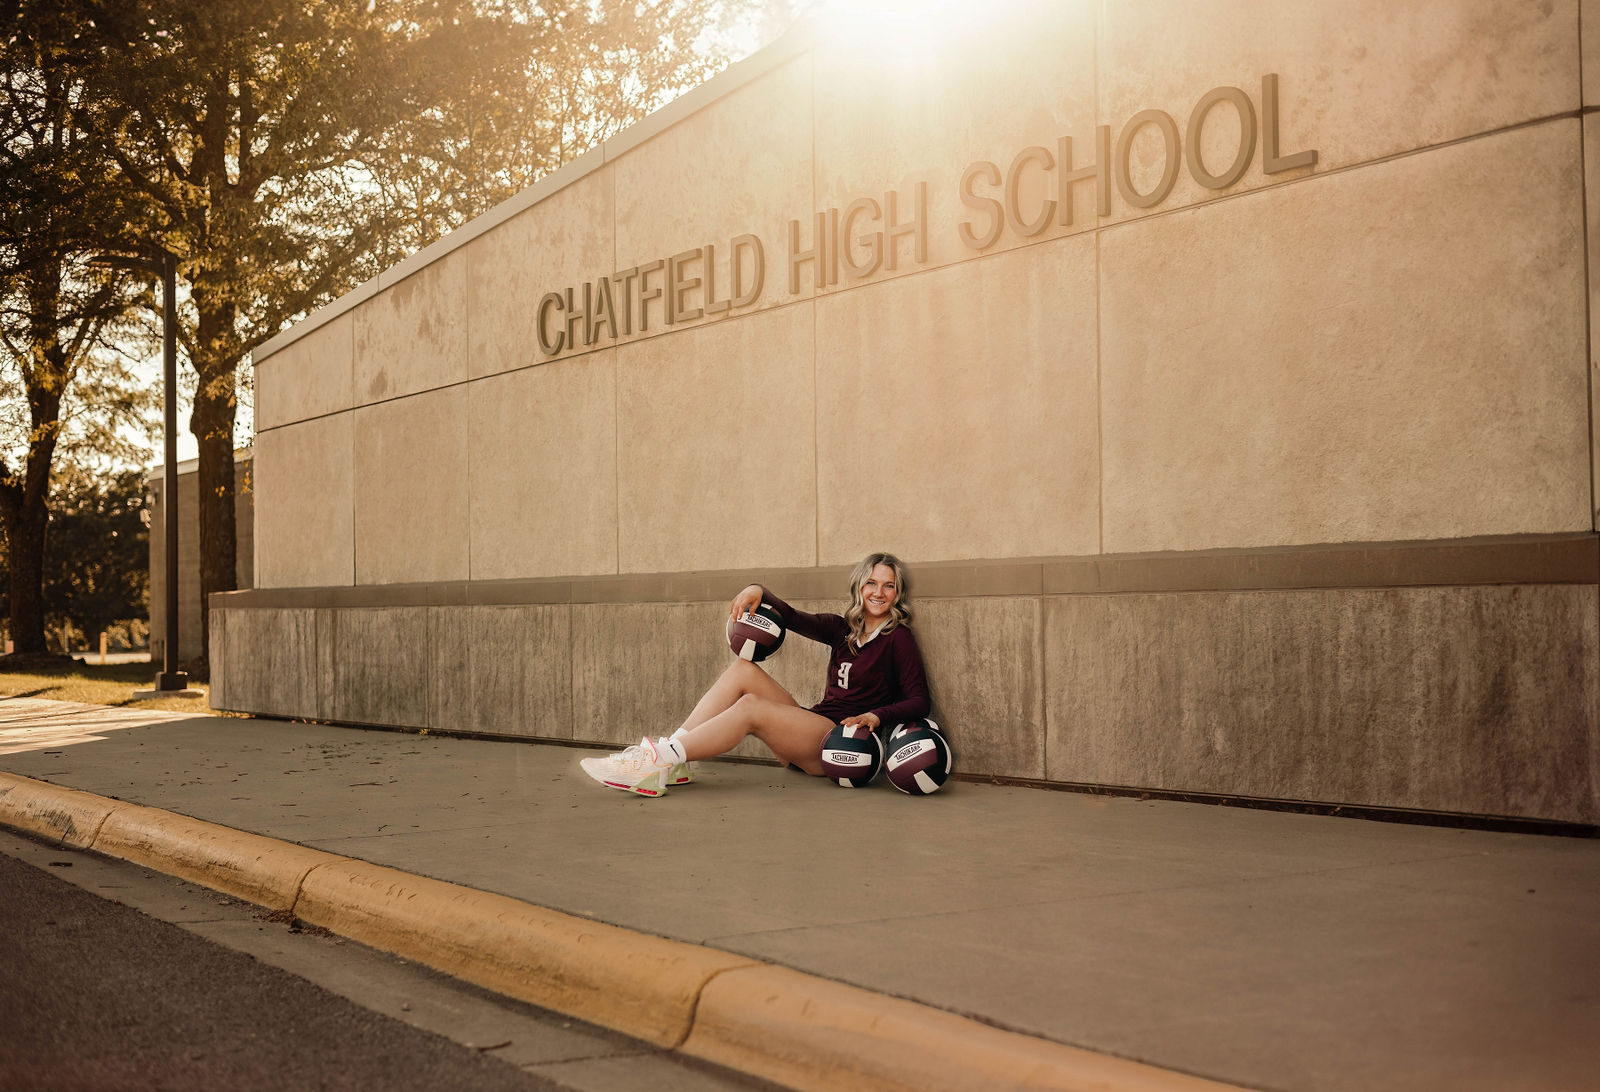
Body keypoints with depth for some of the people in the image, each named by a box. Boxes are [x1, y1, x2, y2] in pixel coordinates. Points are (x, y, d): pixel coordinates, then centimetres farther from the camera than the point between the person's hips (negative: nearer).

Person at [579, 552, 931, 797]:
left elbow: (918, 701, -8)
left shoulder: (898, 638, -2)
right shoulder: (843, 629, 16)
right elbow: (793, 619, 13)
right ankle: (670, 761, -22)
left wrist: (875, 716, -24)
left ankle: (656, 762, -33)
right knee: (743, 670, -9)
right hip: (811, 733, 7)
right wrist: (758, 592, -6)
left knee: (750, 708, -26)